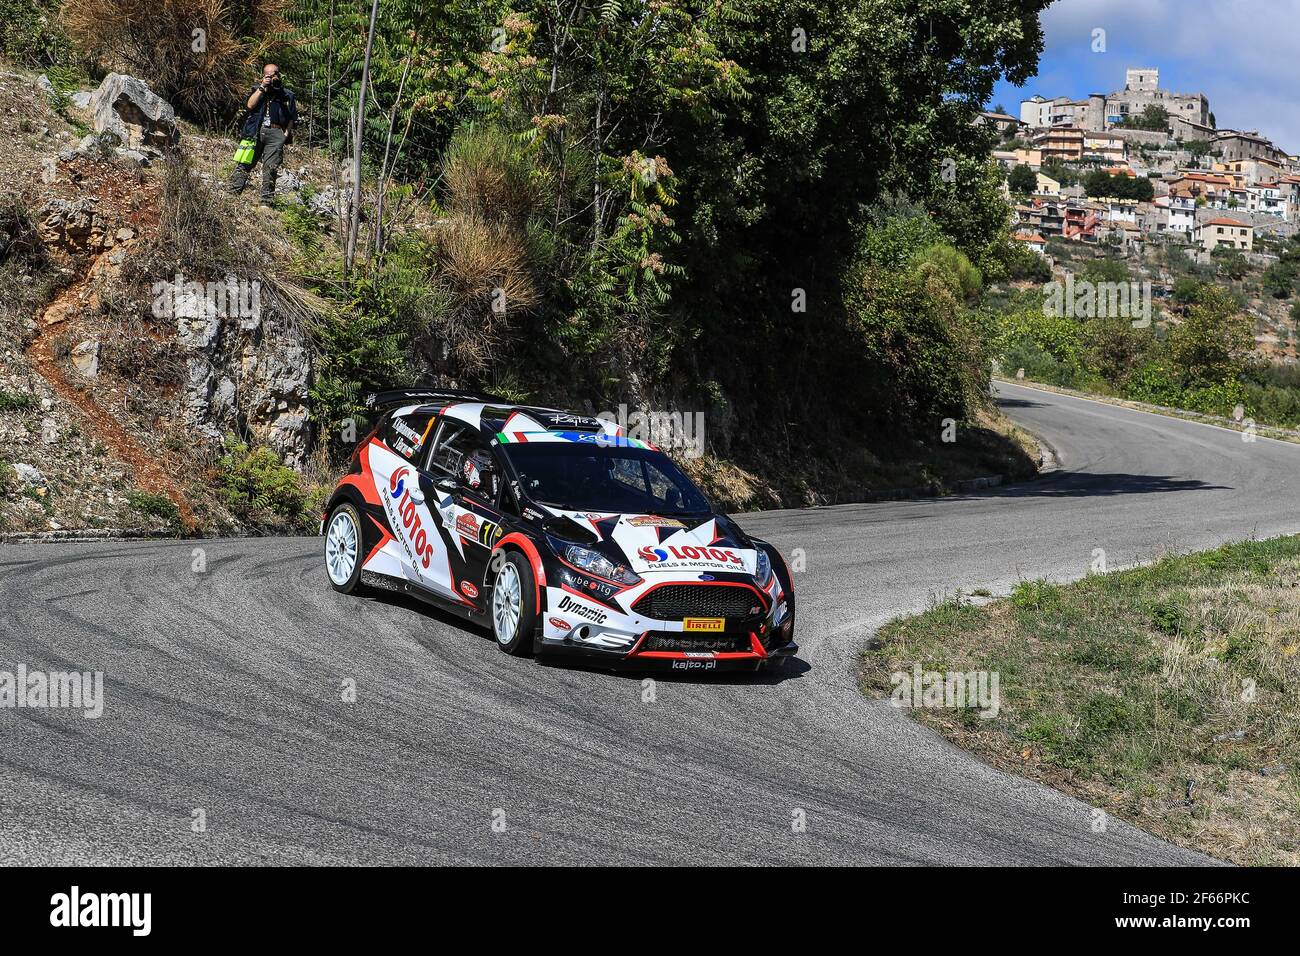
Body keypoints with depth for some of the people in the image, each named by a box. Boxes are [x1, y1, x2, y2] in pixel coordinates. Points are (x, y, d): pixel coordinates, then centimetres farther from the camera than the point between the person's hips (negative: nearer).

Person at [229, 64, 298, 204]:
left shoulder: (287, 94, 13)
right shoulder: (257, 89, 14)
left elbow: (292, 118, 13)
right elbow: (250, 105, -4)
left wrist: (286, 133, -2)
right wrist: (262, 87, -7)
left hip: (275, 134, 0)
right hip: (255, 131, 1)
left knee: (270, 169, -6)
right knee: (243, 164, -5)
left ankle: (266, 202, -4)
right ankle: (232, 195, -4)